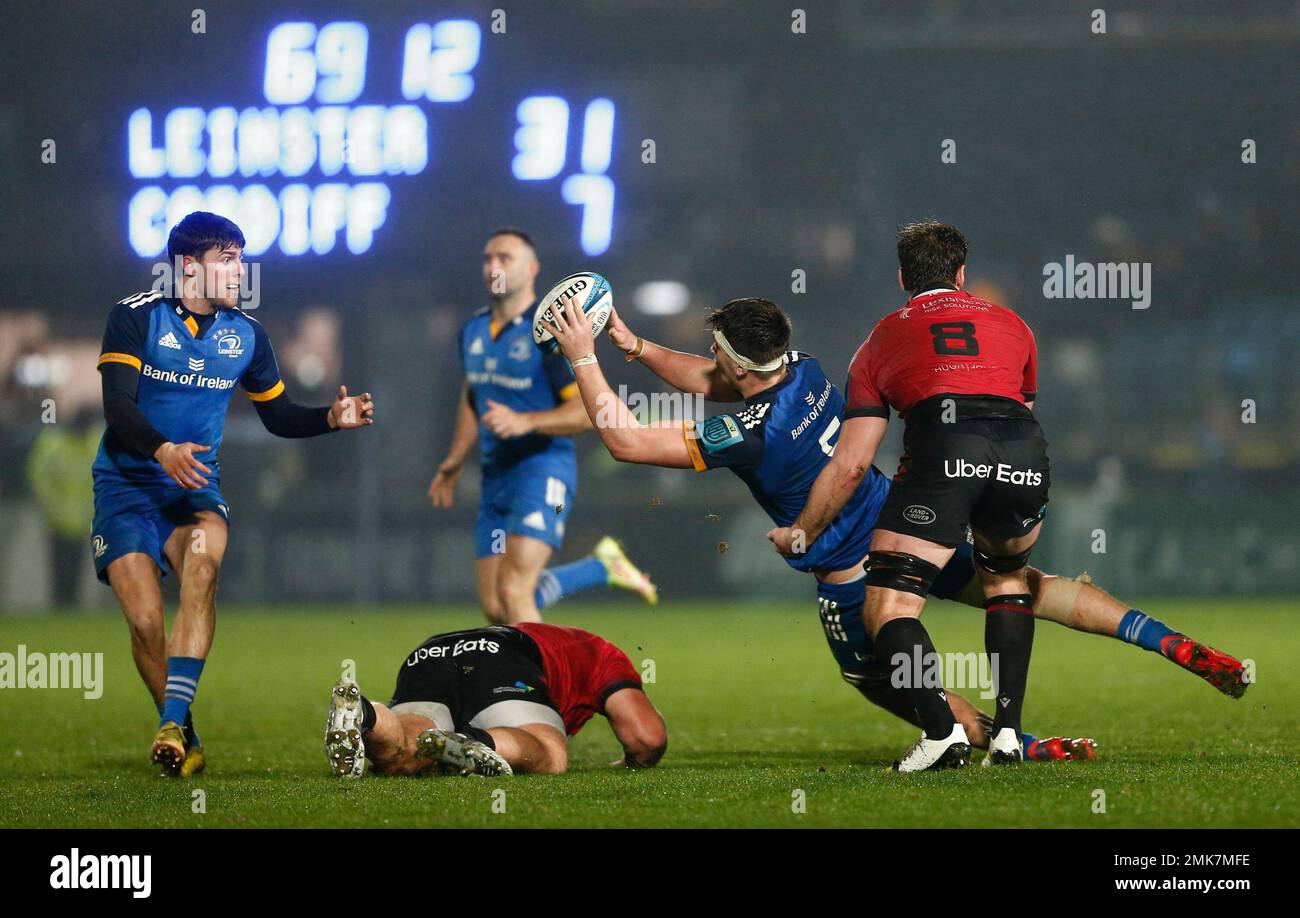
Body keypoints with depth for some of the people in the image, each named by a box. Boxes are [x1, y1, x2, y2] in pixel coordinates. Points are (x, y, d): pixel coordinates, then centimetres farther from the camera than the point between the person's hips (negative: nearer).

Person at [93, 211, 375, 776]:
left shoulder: (247, 334, 8)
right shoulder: (135, 317, -5)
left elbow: (278, 416, 19)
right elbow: (117, 405, -14)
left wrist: (332, 418, -1)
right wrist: (163, 450, -33)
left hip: (195, 484, 2)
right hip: (126, 482, -2)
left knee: (204, 555, -33)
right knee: (144, 618, -19)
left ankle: (172, 722, -40)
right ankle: (183, 740, 3)